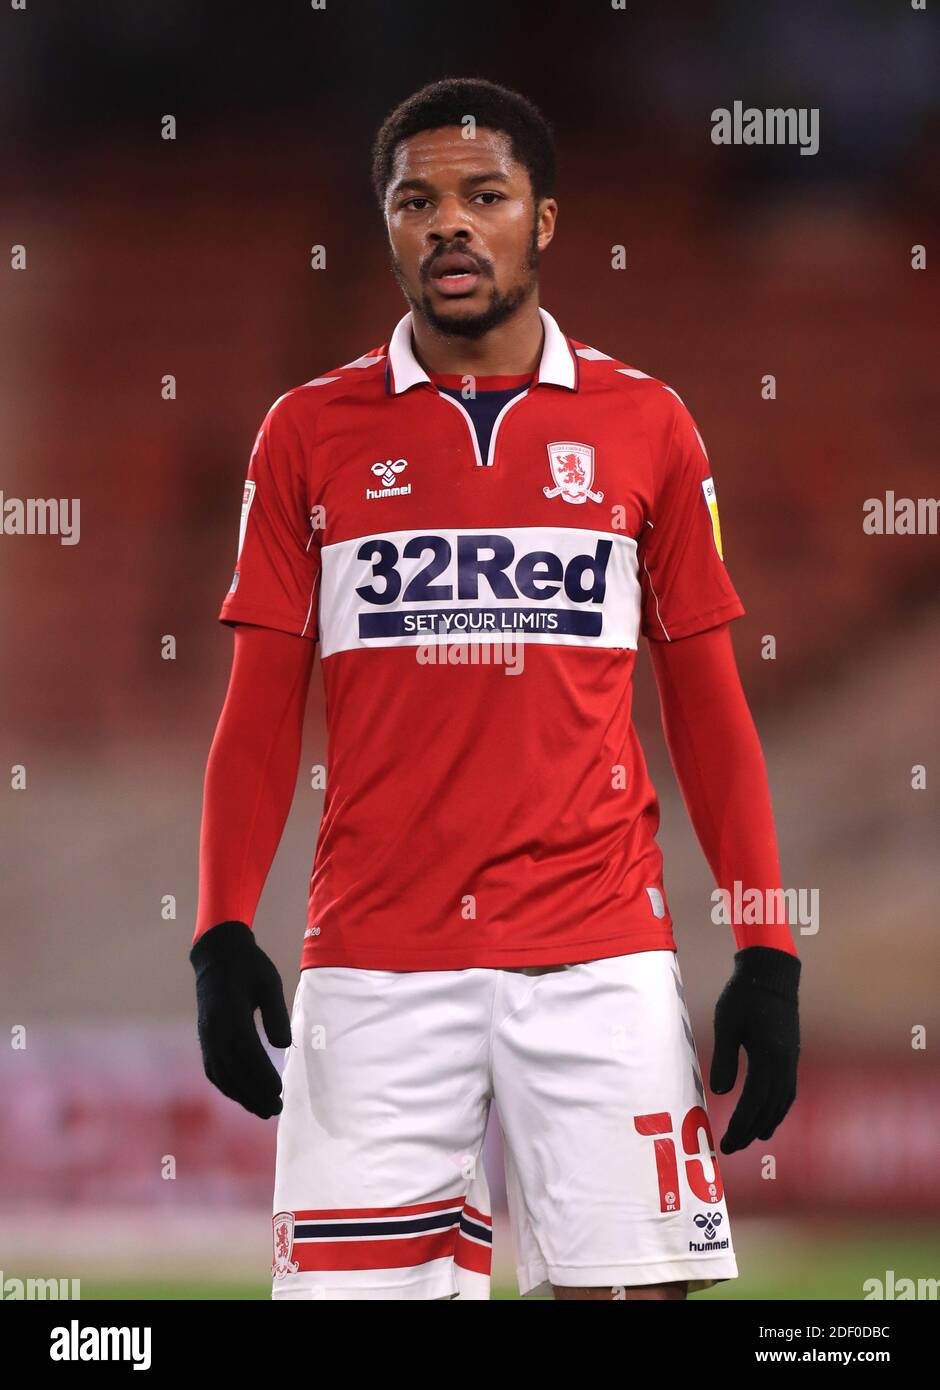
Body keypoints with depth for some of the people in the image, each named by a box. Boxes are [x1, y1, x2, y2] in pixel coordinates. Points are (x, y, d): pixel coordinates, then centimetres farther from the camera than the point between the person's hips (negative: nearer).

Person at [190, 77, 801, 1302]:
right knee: (357, 1286, -5)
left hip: (599, 955, 0)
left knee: (630, 1286, -6)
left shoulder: (645, 424, 8)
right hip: (374, 959, 0)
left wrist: (768, 950, 3)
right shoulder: (310, 432, 7)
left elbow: (708, 705, 10)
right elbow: (261, 710, 8)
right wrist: (223, 936, -3)